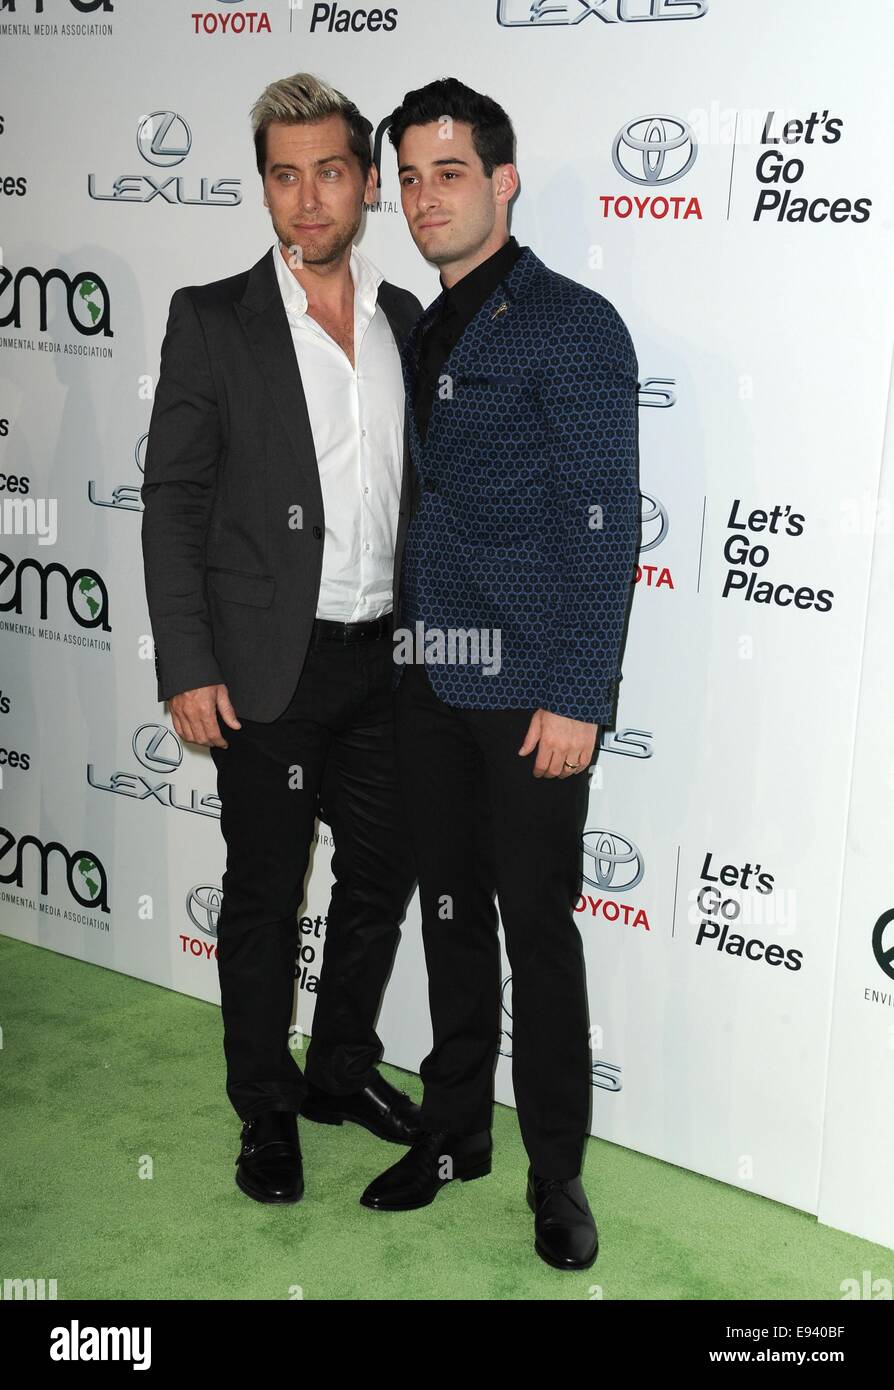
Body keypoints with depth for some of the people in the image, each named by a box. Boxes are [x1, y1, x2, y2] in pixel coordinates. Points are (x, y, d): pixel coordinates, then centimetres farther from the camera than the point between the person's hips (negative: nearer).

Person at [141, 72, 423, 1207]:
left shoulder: (409, 324, 8)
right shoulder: (212, 319, -5)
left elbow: (417, 492, 13)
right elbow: (172, 503, -7)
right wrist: (187, 668, -13)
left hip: (387, 658, 5)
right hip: (269, 666, -4)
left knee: (381, 876, 15)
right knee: (264, 893, 8)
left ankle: (341, 1071, 36)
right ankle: (265, 1111, 26)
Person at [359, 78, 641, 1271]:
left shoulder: (572, 325, -7)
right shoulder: (420, 336, 15)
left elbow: (607, 523, -12)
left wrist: (577, 695, -17)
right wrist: (403, 653, 9)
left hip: (533, 687, -6)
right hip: (430, 679, 7)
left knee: (538, 928, 2)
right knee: (451, 912, 15)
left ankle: (556, 1173, 18)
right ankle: (454, 1131, 30)